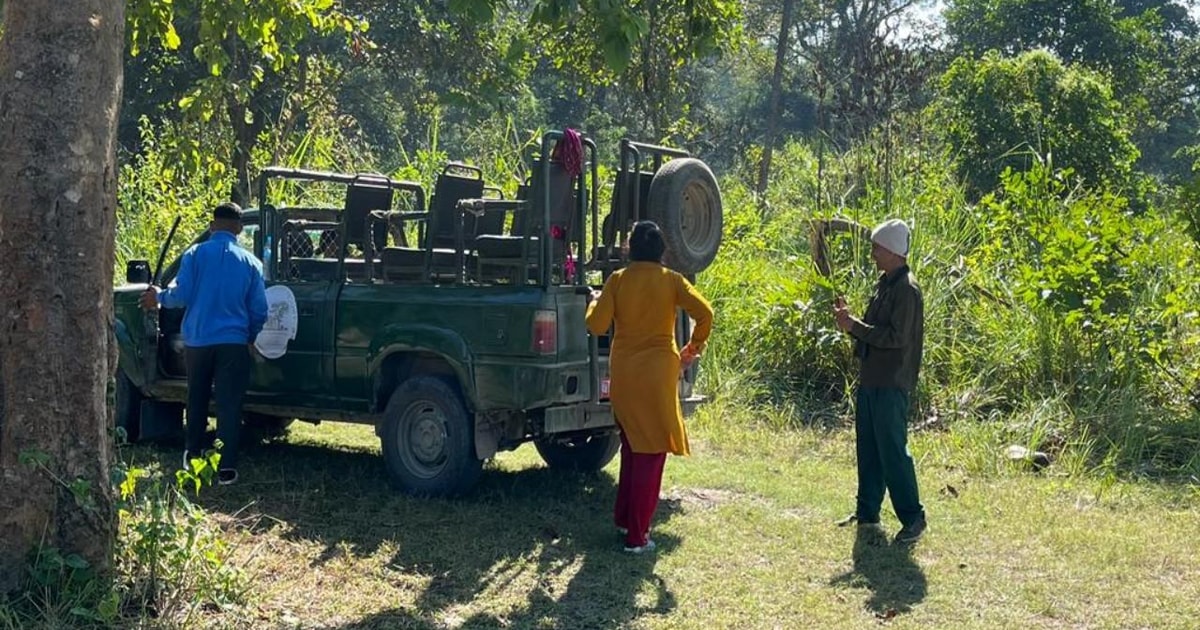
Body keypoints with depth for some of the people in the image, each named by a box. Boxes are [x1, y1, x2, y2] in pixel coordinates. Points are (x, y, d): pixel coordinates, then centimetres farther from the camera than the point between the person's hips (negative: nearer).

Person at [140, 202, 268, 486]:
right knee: (229, 406, 0)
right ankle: (226, 468, -3)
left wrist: (159, 297, 12)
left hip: (197, 340, 1)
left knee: (197, 400, 18)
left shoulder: (195, 254, -3)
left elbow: (181, 295, -9)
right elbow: (259, 310, 0)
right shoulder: (250, 262, 0)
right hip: (233, 342, -1)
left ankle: (192, 457, 27)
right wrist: (251, 337, 18)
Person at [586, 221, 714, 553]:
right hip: (657, 372, -3)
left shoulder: (618, 280, -2)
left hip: (622, 372, 3)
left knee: (632, 445, 21)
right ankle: (636, 536, 0)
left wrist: (595, 301, 14)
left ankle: (624, 517, 30)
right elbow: (704, 313, -13)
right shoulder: (671, 280, -5)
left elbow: (596, 325, -5)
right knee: (651, 453, 1)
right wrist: (694, 347, 2)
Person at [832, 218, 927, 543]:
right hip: (871, 380, 10)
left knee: (893, 450, -7)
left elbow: (895, 337, -22)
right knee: (868, 448, 14)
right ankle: (867, 513, 24)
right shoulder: (885, 284, 14)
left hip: (891, 384, -10)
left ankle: (913, 517, 1)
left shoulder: (906, 290, -15)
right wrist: (849, 319, 4)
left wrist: (854, 326, -18)